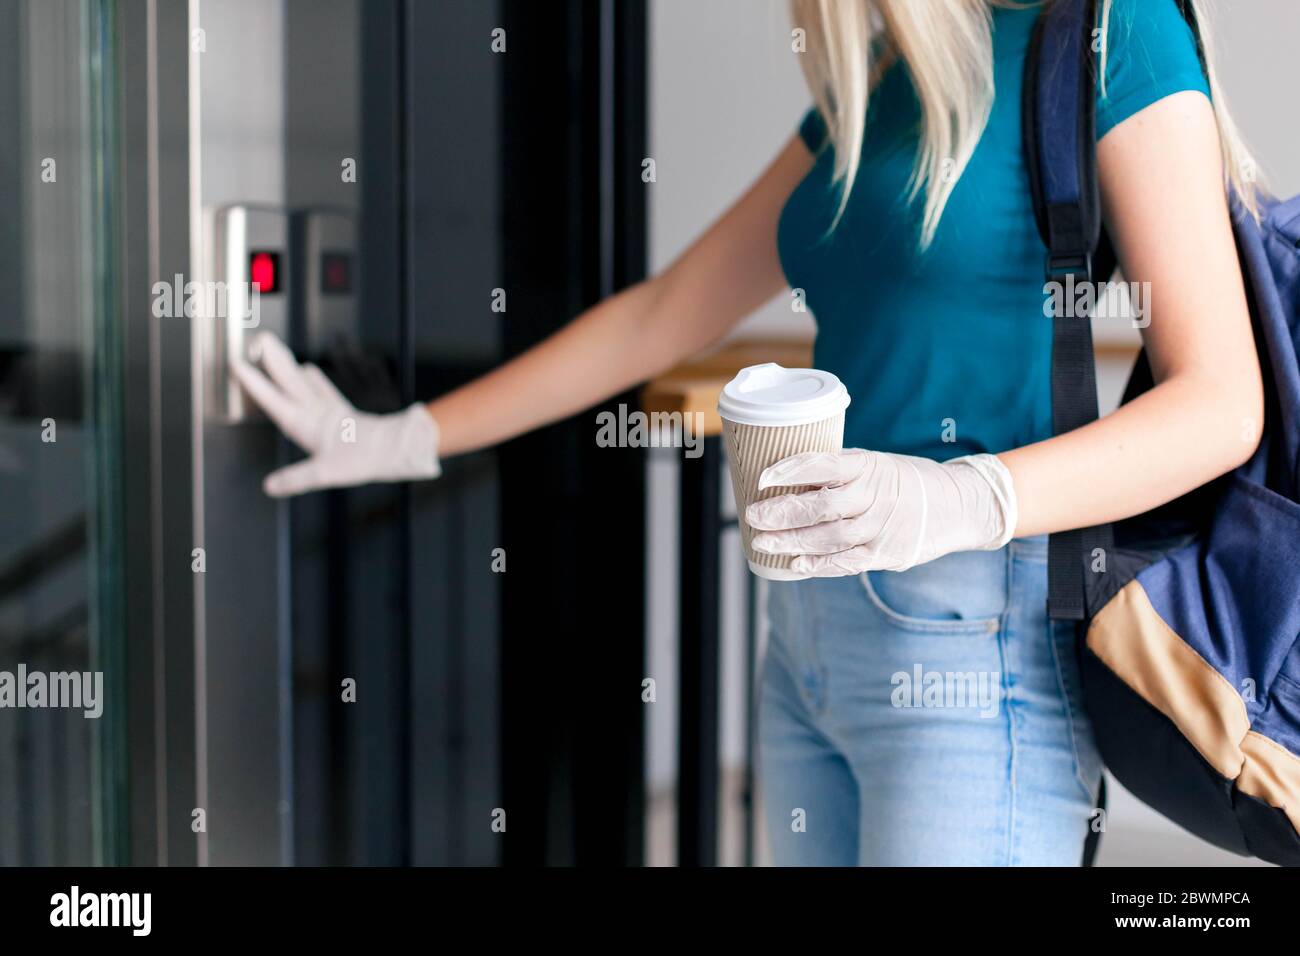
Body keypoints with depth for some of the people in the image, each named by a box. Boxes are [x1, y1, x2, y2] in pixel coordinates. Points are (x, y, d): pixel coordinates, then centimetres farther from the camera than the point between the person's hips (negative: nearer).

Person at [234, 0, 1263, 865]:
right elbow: (657, 318, 21)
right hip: (813, 632, 7)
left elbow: (1223, 405, -14)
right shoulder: (864, 96, 14)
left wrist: (961, 499, -29)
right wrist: (401, 439, 24)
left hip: (972, 650, -7)